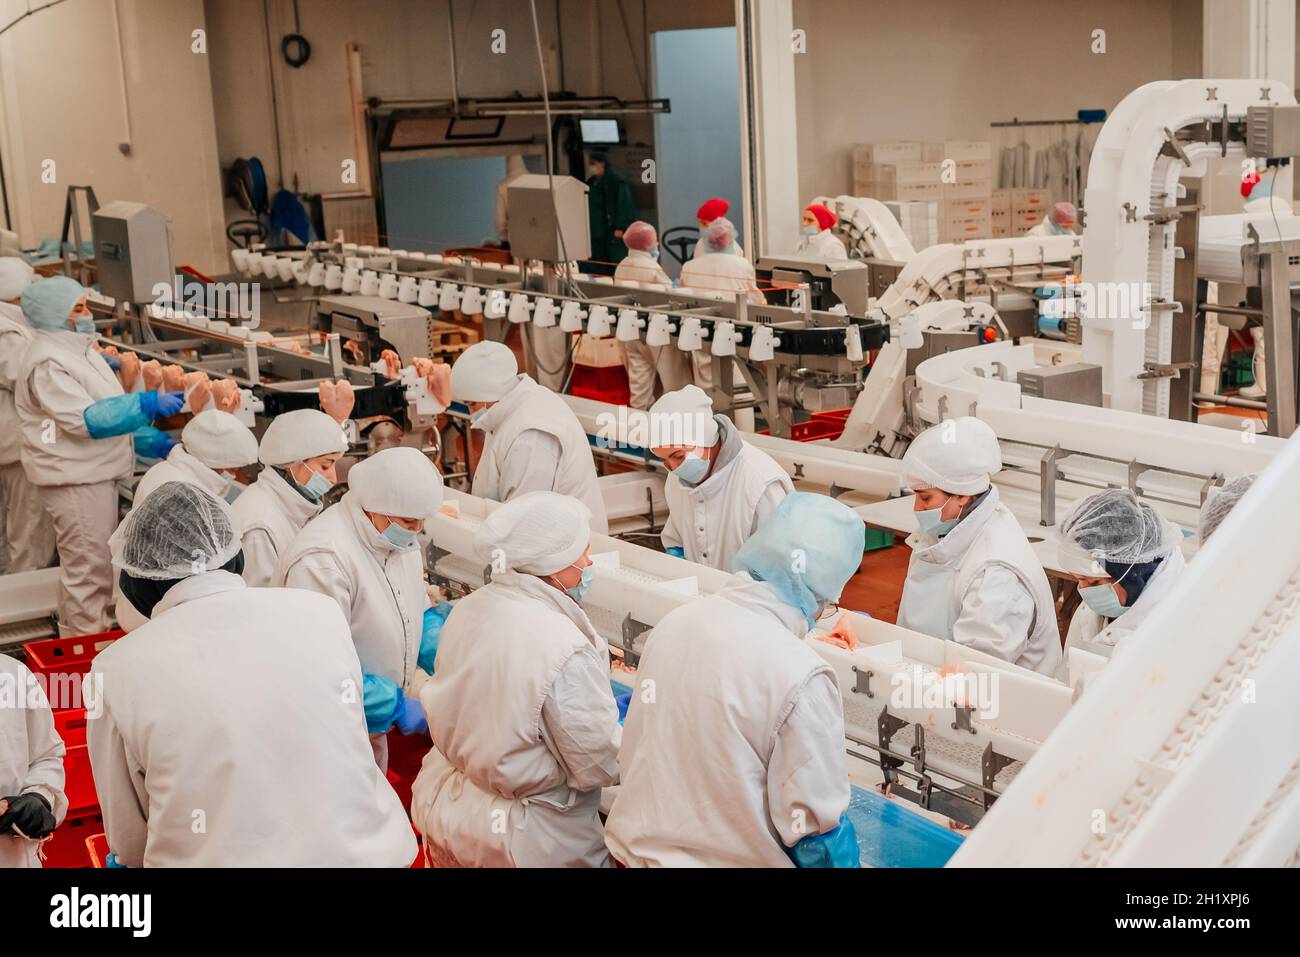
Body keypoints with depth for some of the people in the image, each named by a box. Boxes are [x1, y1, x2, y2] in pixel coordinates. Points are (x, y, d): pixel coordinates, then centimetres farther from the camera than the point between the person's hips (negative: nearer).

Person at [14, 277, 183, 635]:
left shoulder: (78, 349, 13)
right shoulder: (47, 363, -19)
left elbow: (107, 407, 21)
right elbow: (87, 418, -27)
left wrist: (150, 439, 15)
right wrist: (147, 404, -30)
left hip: (97, 472, 10)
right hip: (73, 478, -10)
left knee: (97, 564, 19)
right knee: (87, 568, -4)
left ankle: (91, 638, 30)